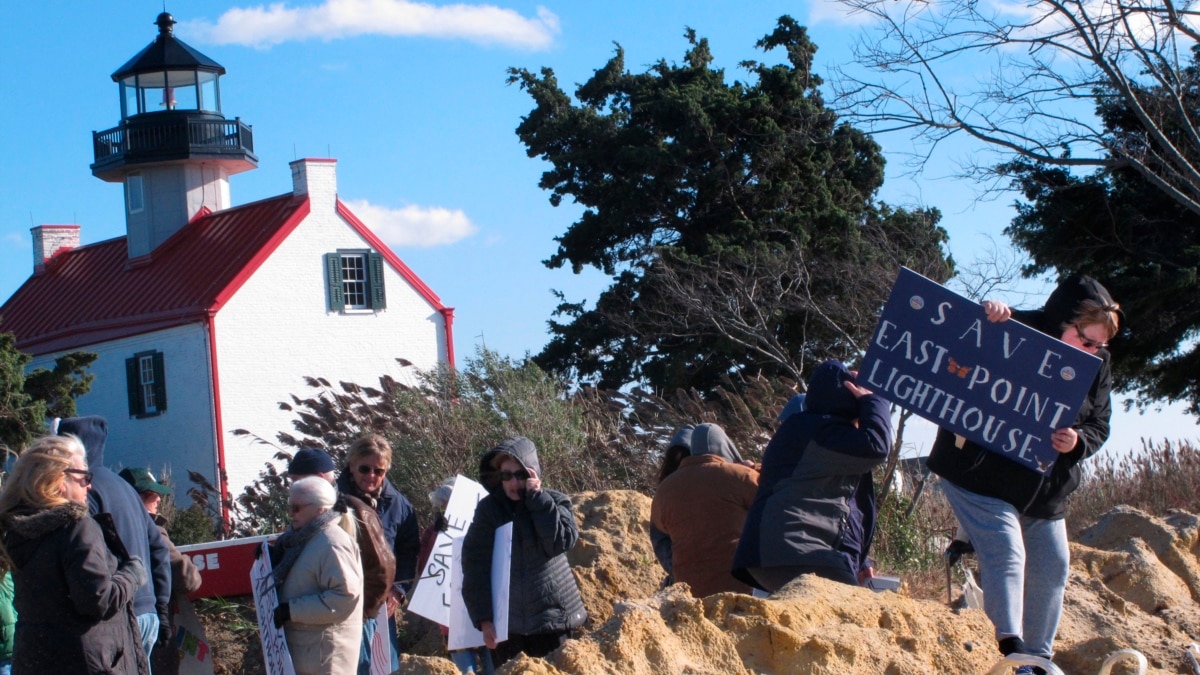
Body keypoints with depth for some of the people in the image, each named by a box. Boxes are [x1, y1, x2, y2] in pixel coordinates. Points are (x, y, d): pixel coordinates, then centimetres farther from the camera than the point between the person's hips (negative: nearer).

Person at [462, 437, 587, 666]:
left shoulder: (556, 502, 1)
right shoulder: (488, 509, 0)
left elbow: (560, 542, -17)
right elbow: (475, 566, -4)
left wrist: (537, 497, -17)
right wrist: (484, 618, -11)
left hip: (550, 617, 0)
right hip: (505, 621, 0)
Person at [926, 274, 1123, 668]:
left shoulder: (1097, 366, -1)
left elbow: (1099, 426, 1)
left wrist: (1078, 441, -23)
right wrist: (986, 316, -40)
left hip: (1045, 490, 7)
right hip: (980, 476, -7)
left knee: (1052, 568, 10)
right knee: (1006, 555, -21)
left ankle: (1038, 656, 24)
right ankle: (1010, 648, -27)